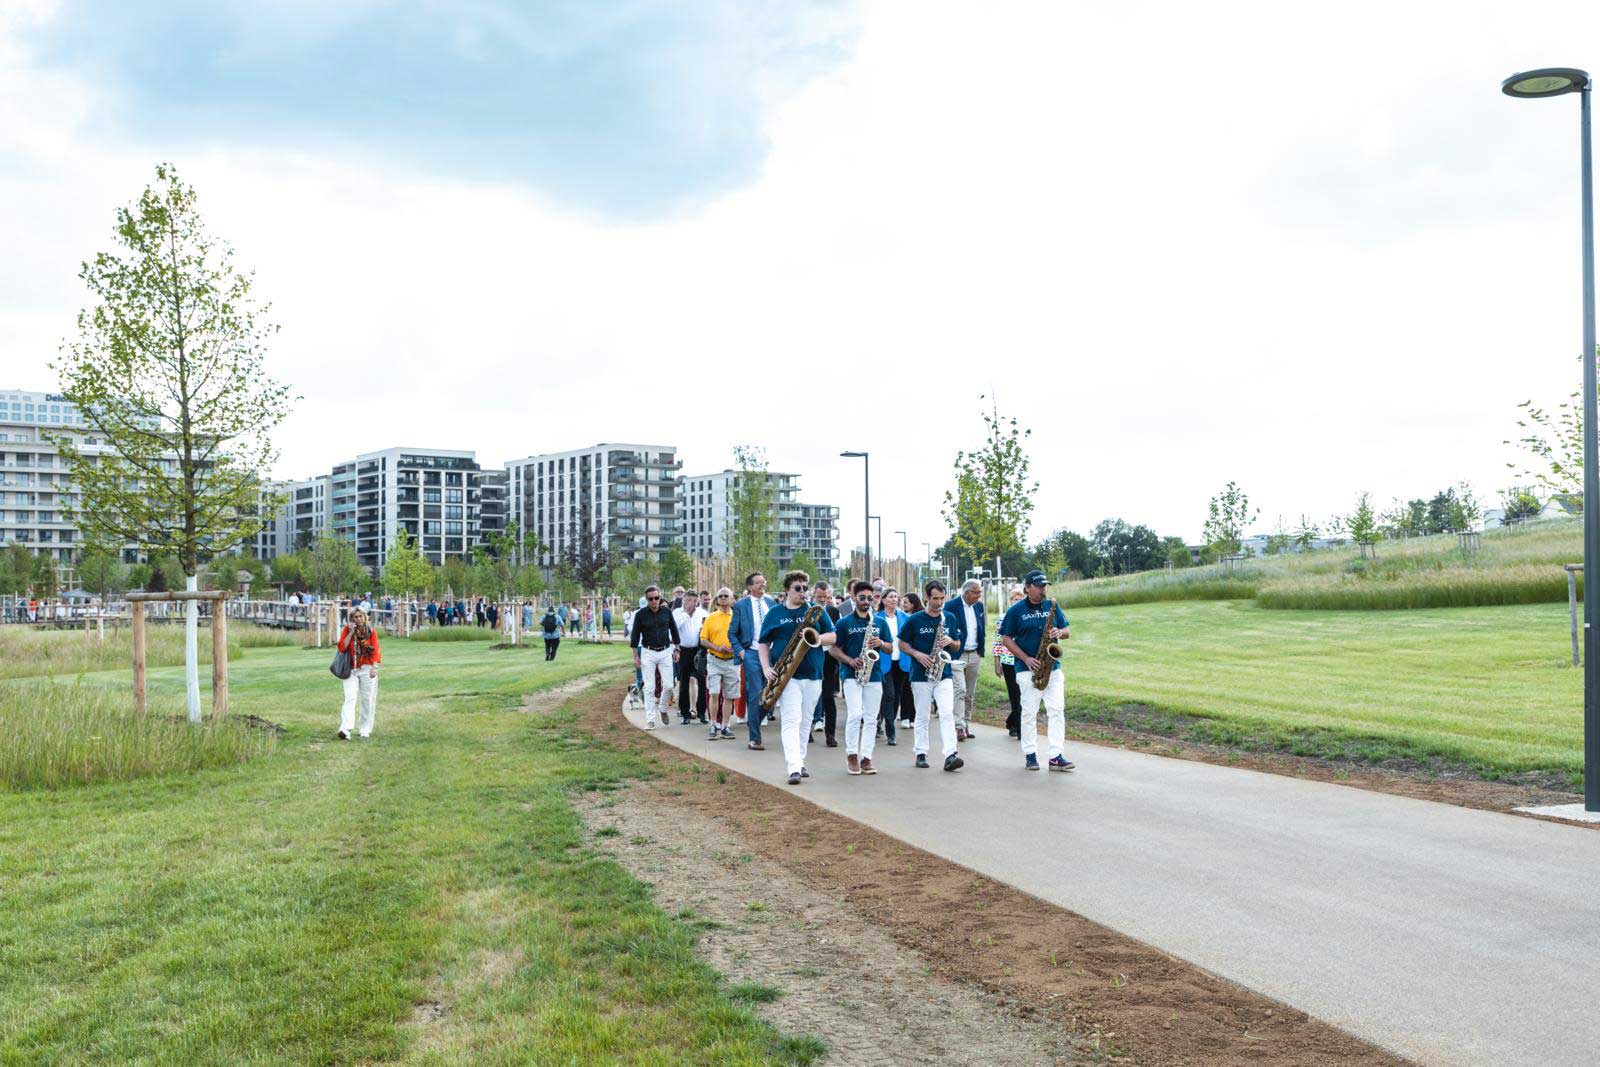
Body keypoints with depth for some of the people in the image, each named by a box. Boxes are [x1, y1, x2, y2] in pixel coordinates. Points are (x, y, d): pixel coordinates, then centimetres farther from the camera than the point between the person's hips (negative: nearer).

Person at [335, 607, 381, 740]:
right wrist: (351, 632, -13)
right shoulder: (347, 630, 2)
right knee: (350, 698, -14)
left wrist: (374, 667, -15)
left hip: (367, 669, 1)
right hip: (351, 669, -1)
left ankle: (365, 730, 15)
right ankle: (345, 729, -24)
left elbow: (375, 651, -2)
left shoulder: (371, 631, 2)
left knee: (368, 700, 4)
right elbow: (342, 648, -9)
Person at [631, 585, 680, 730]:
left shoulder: (667, 611, 0)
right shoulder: (641, 614, -5)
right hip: (648, 653, -2)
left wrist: (676, 649, 10)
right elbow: (635, 635, 0)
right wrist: (635, 656, -3)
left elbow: (674, 630, 11)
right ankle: (650, 720, 3)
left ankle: (663, 708, 26)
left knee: (668, 685, -2)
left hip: (665, 652, 2)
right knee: (649, 688, -2)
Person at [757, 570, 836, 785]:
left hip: (812, 675, 3)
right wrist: (766, 668, -5)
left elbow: (832, 637, 6)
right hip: (786, 675, -3)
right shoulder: (775, 613, 7)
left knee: (804, 721, 12)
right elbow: (763, 643, 9)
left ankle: (799, 762, 24)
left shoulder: (816, 611, 10)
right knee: (791, 720, -12)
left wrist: (816, 638, -14)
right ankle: (794, 768, -20)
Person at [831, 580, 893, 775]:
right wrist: (850, 660, -13)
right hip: (851, 674, -3)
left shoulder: (880, 622, 12)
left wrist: (880, 643, -9)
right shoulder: (844, 622, 4)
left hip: (874, 675, 3)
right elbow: (833, 649, 2)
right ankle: (851, 754, 2)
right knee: (855, 715, -13)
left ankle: (866, 757, 9)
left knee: (871, 718, 3)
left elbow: (890, 649, 13)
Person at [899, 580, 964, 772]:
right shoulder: (915, 620, -1)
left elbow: (957, 646, 15)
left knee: (947, 714, -12)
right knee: (922, 717, 6)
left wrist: (950, 641, -8)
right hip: (921, 675, -1)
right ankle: (921, 754, 17)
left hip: (943, 674, 1)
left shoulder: (949, 619, 8)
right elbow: (902, 644, 4)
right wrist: (917, 654, -13)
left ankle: (950, 755, -17)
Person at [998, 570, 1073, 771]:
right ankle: (1030, 755, 10)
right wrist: (1025, 658, -11)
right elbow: (1006, 638, -1)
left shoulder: (1052, 606, 10)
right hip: (1028, 669, -3)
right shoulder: (1016, 610, -1)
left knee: (1057, 710, -4)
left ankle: (1056, 756, -2)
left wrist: (1060, 632, -11)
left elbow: (1066, 631, 14)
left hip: (1052, 668, 3)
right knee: (1029, 712, 1)